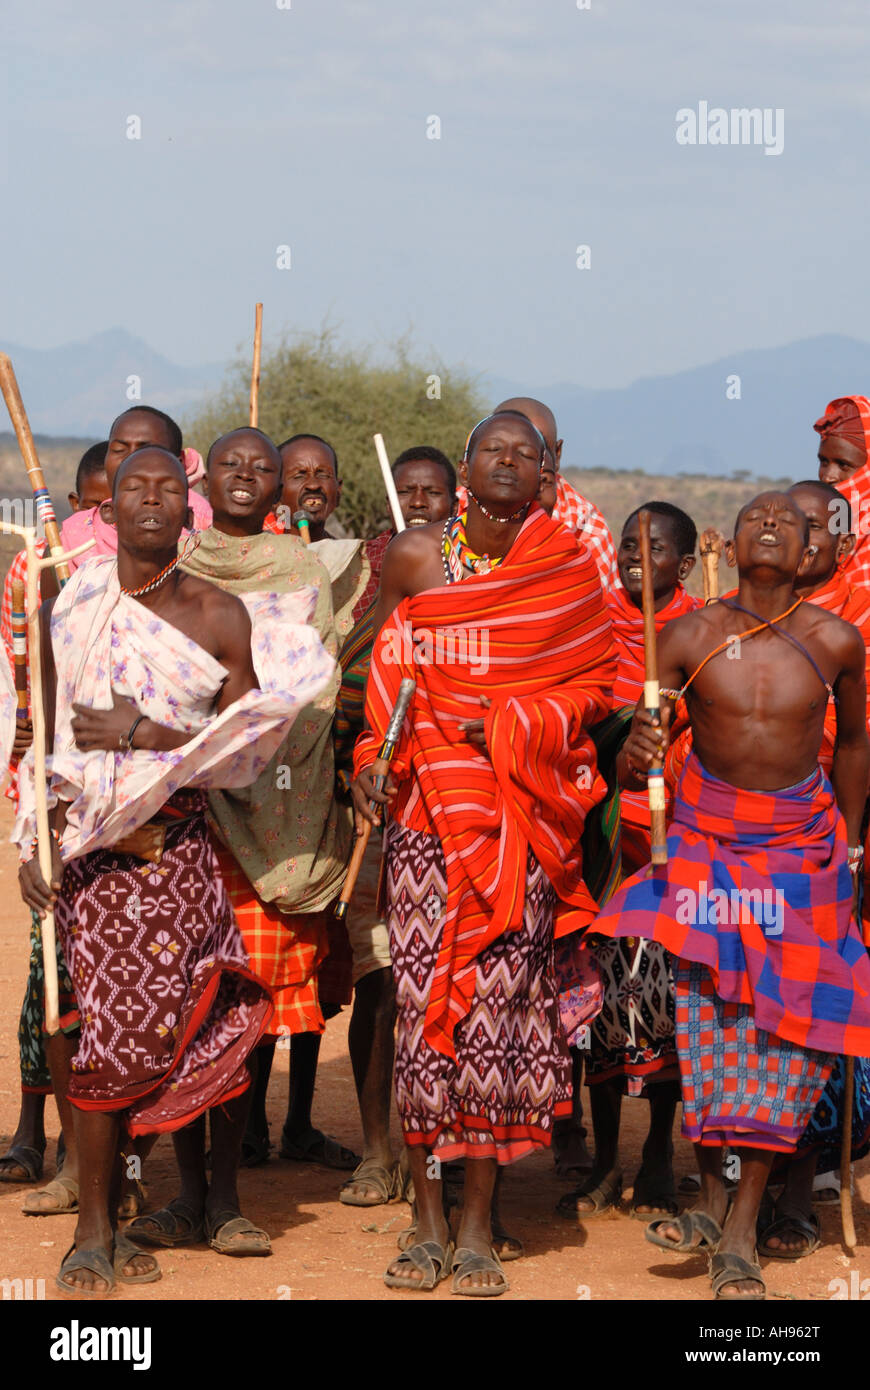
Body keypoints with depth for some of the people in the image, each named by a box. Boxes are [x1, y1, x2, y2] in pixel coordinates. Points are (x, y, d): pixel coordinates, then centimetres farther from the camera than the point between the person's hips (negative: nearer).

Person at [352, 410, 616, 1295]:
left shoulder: (569, 568, 4)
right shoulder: (416, 557, 4)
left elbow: (594, 683, 8)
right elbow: (385, 672, 12)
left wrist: (514, 724, -8)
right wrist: (374, 755, -3)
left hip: (521, 813, 0)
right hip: (429, 804, 0)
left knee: (501, 999, -3)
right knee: (421, 998, -4)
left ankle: (478, 1228, 5)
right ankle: (427, 1226, 5)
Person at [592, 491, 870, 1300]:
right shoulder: (689, 637, -7)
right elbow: (636, 756, -6)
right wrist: (638, 750, -30)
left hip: (799, 840, 0)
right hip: (704, 832, 0)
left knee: (783, 1024, -3)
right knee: (697, 1005, -13)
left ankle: (741, 1235, 2)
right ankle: (710, 1197, 5)